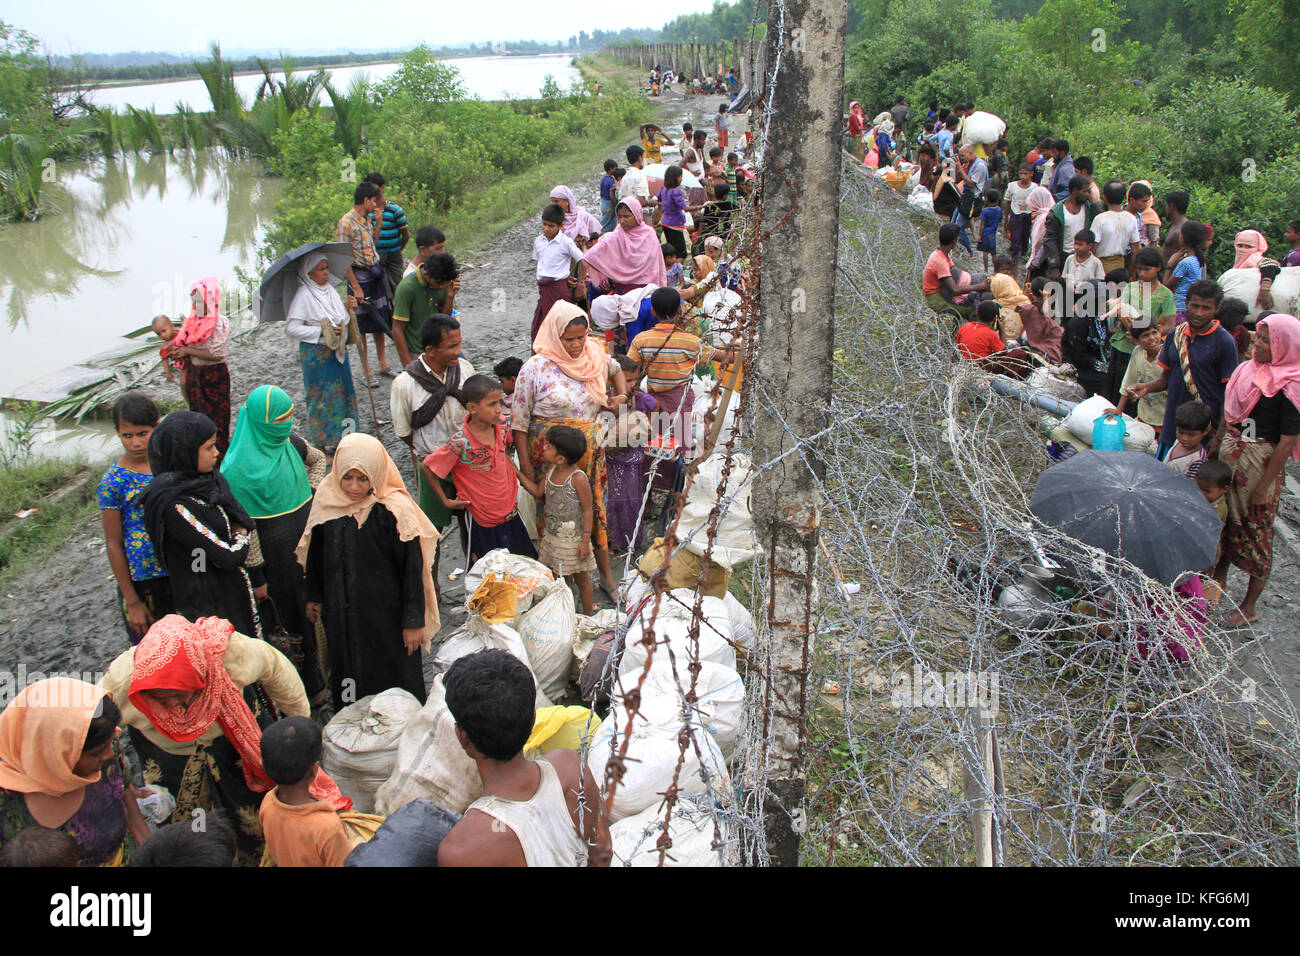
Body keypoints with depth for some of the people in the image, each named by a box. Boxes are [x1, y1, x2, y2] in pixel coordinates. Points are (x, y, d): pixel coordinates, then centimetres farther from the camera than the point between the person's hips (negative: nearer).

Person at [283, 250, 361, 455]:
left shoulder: (330, 290, 8)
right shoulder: (303, 295, -15)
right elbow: (291, 328, -20)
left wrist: (350, 309, -1)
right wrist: (321, 332, -24)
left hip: (338, 351, 7)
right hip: (317, 355, -7)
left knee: (342, 393, 13)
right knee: (321, 398, 1)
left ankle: (338, 438, 27)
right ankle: (320, 445, 14)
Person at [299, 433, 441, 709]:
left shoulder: (393, 511, -21)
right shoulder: (327, 499, -6)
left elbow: (412, 569, -16)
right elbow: (316, 553, 9)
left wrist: (413, 621, -14)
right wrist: (314, 596, 16)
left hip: (386, 614, -5)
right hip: (340, 614, 5)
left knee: (393, 679, 9)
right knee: (346, 673, 21)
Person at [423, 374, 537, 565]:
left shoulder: (502, 428, -9)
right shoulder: (460, 443, -27)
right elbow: (427, 467, -15)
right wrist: (446, 502, -10)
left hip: (510, 512, 5)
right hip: (481, 521, -5)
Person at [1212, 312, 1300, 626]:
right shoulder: (1247, 370, 3)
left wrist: (1265, 485, -16)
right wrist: (1215, 453, 13)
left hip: (1261, 462, -6)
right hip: (1231, 455, 6)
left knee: (1256, 530, 6)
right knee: (1224, 518, 17)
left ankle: (1249, 606, 19)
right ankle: (1219, 579, 38)